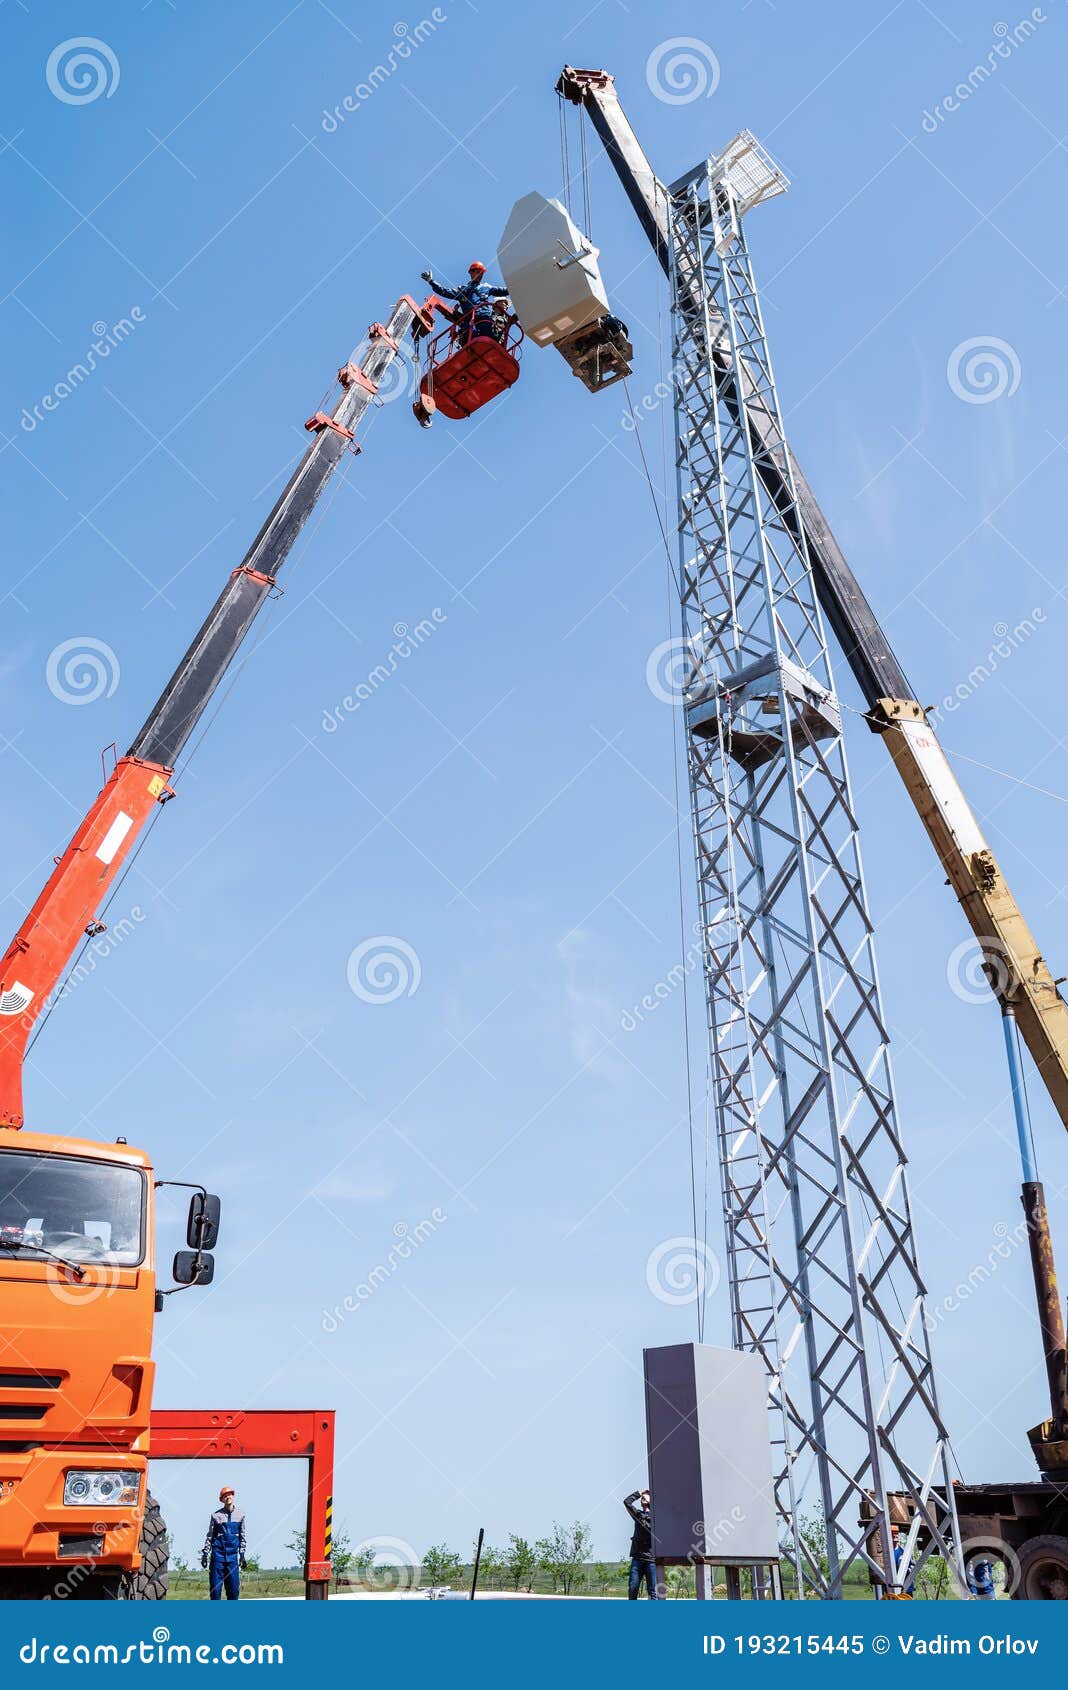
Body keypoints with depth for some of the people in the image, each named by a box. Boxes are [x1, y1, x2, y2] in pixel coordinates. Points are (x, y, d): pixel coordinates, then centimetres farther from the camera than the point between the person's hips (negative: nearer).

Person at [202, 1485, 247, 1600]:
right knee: (215, 1587, -3)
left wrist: (242, 1555, 10)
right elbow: (210, 1535, 5)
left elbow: (242, 1536, 12)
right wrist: (205, 1553, 0)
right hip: (218, 1553, -2)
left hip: (233, 1555, 2)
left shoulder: (240, 1515, 7)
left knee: (234, 1587, 0)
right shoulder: (216, 1515, 1)